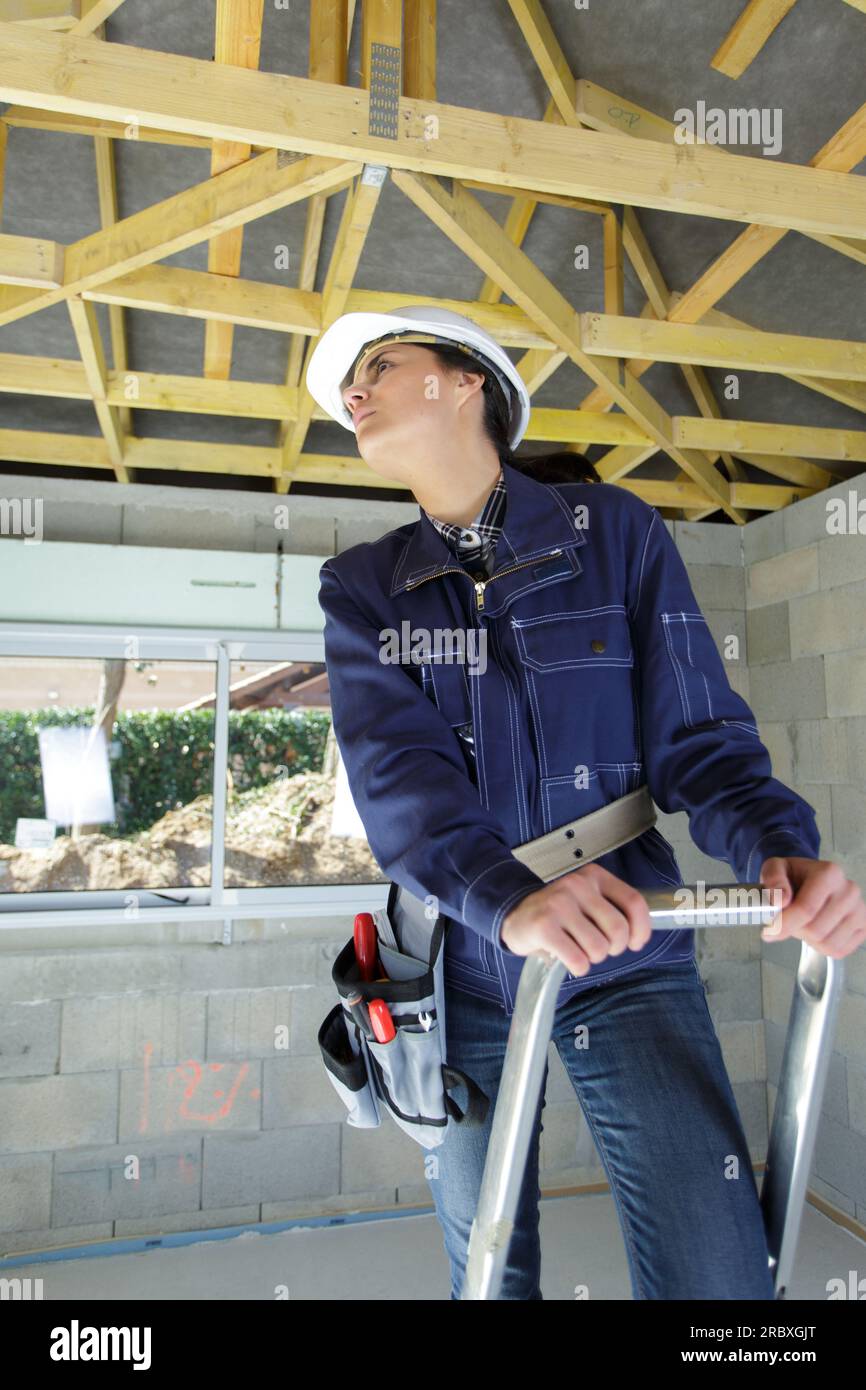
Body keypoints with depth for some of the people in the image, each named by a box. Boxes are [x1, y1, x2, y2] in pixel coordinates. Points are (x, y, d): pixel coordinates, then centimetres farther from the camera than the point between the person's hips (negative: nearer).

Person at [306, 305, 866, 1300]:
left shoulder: (612, 530, -3)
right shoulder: (362, 587, 1)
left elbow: (696, 735, -5)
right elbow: (396, 768, -15)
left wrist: (778, 847, -26)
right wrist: (509, 898, -33)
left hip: (626, 966, -2)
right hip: (466, 974, 2)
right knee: (486, 1266, 18)